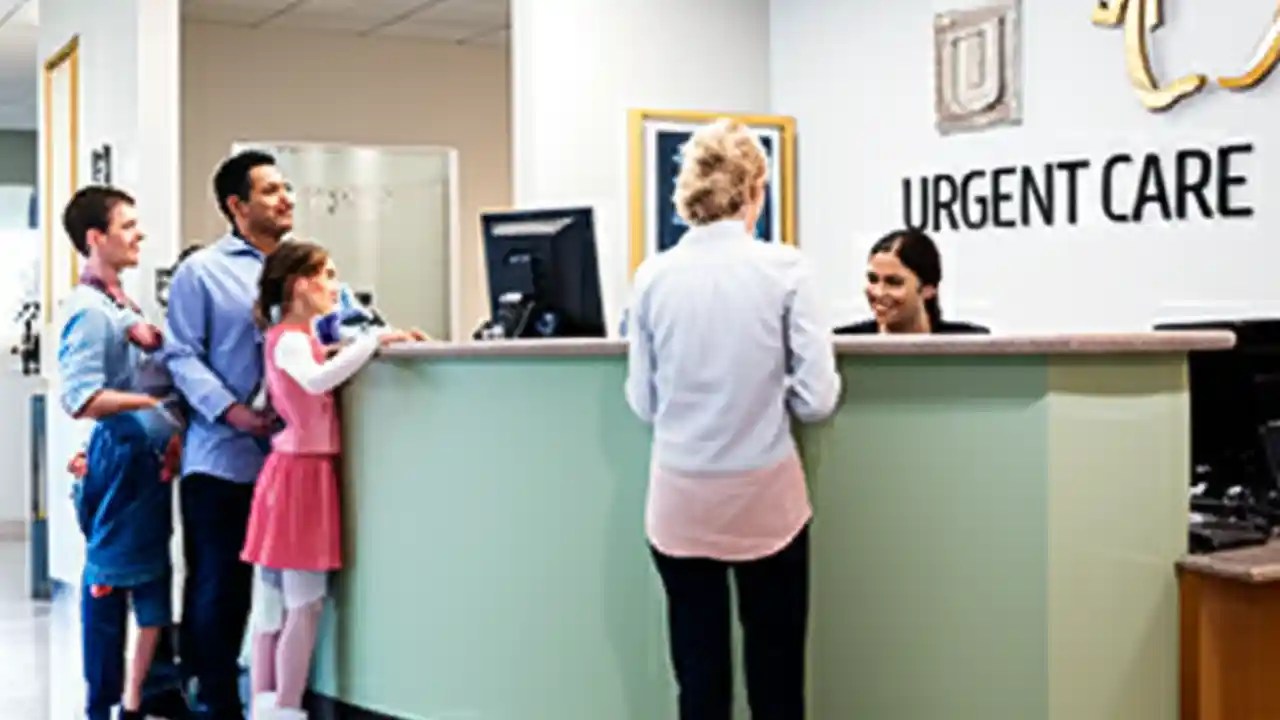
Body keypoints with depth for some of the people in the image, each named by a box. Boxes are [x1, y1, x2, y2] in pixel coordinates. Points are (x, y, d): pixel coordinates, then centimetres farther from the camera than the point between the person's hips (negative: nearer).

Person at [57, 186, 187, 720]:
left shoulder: (121, 304, 13)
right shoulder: (90, 312, -15)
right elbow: (81, 399, -23)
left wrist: (170, 427, 8)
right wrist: (154, 403, -20)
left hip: (150, 455, 9)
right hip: (122, 456, -9)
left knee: (153, 580, 15)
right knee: (109, 581, 1)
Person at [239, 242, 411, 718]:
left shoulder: (301, 338, 17)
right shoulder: (289, 339, -15)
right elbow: (316, 380, -33)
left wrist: (372, 343, 4)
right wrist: (373, 340, -30)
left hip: (307, 470, 10)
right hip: (300, 470, -10)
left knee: (275, 601, 11)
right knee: (304, 604, -6)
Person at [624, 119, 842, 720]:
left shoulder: (653, 275, -3)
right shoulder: (784, 269, -9)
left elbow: (642, 403, 3)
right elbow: (816, 398, -9)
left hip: (681, 501, 2)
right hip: (764, 497, -2)